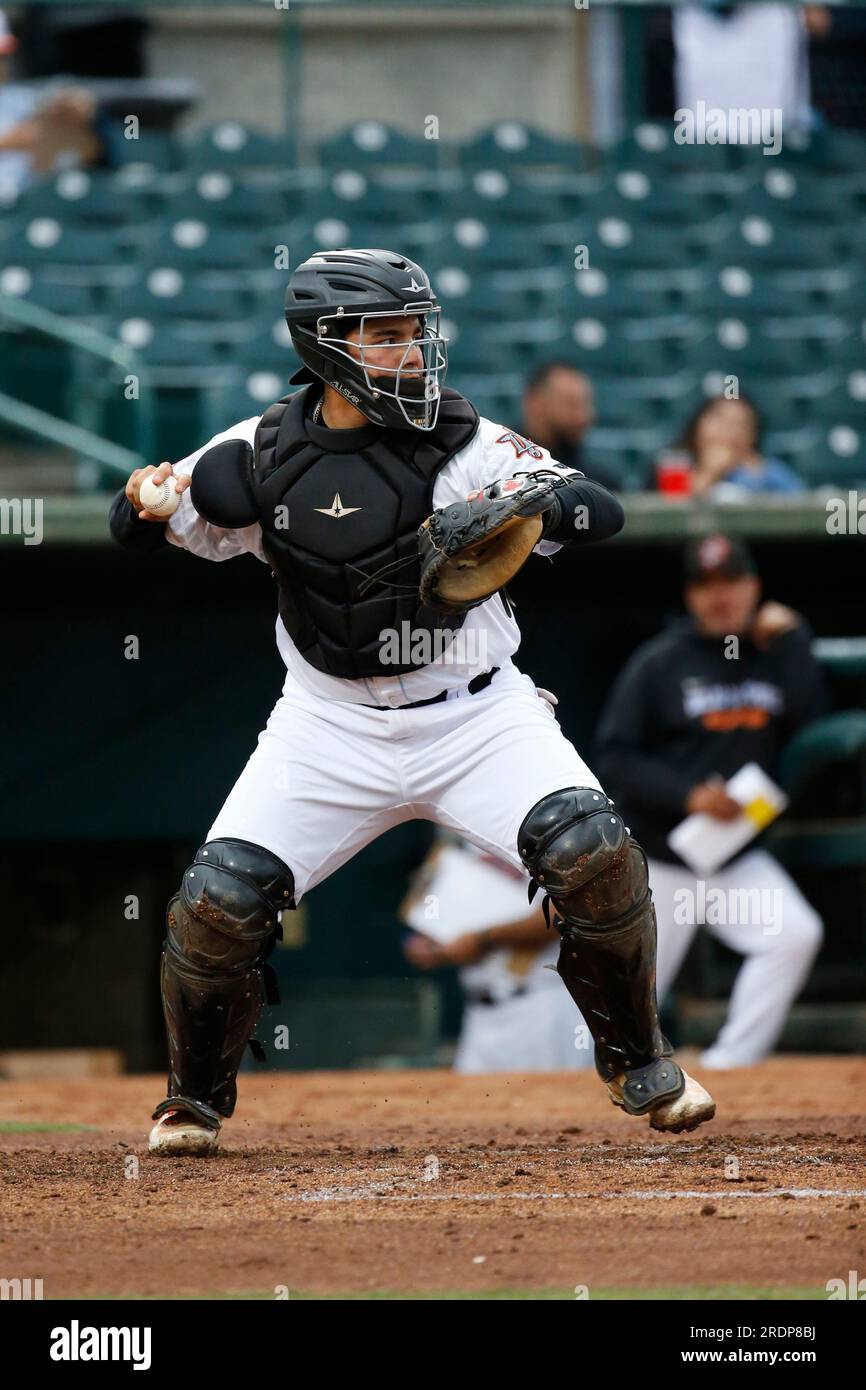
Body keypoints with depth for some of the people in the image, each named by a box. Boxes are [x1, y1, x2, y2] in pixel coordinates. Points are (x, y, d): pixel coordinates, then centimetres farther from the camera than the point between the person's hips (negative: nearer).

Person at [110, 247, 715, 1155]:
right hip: (331, 727, 1)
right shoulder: (267, 452, -4)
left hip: (475, 712, -1)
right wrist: (148, 500, -17)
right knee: (219, 901, -13)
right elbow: (136, 532, 7)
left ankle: (637, 1063, 2)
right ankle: (195, 1099, 15)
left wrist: (527, 503, -39)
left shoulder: (462, 443, -10)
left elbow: (602, 513, -18)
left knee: (591, 853, -22)